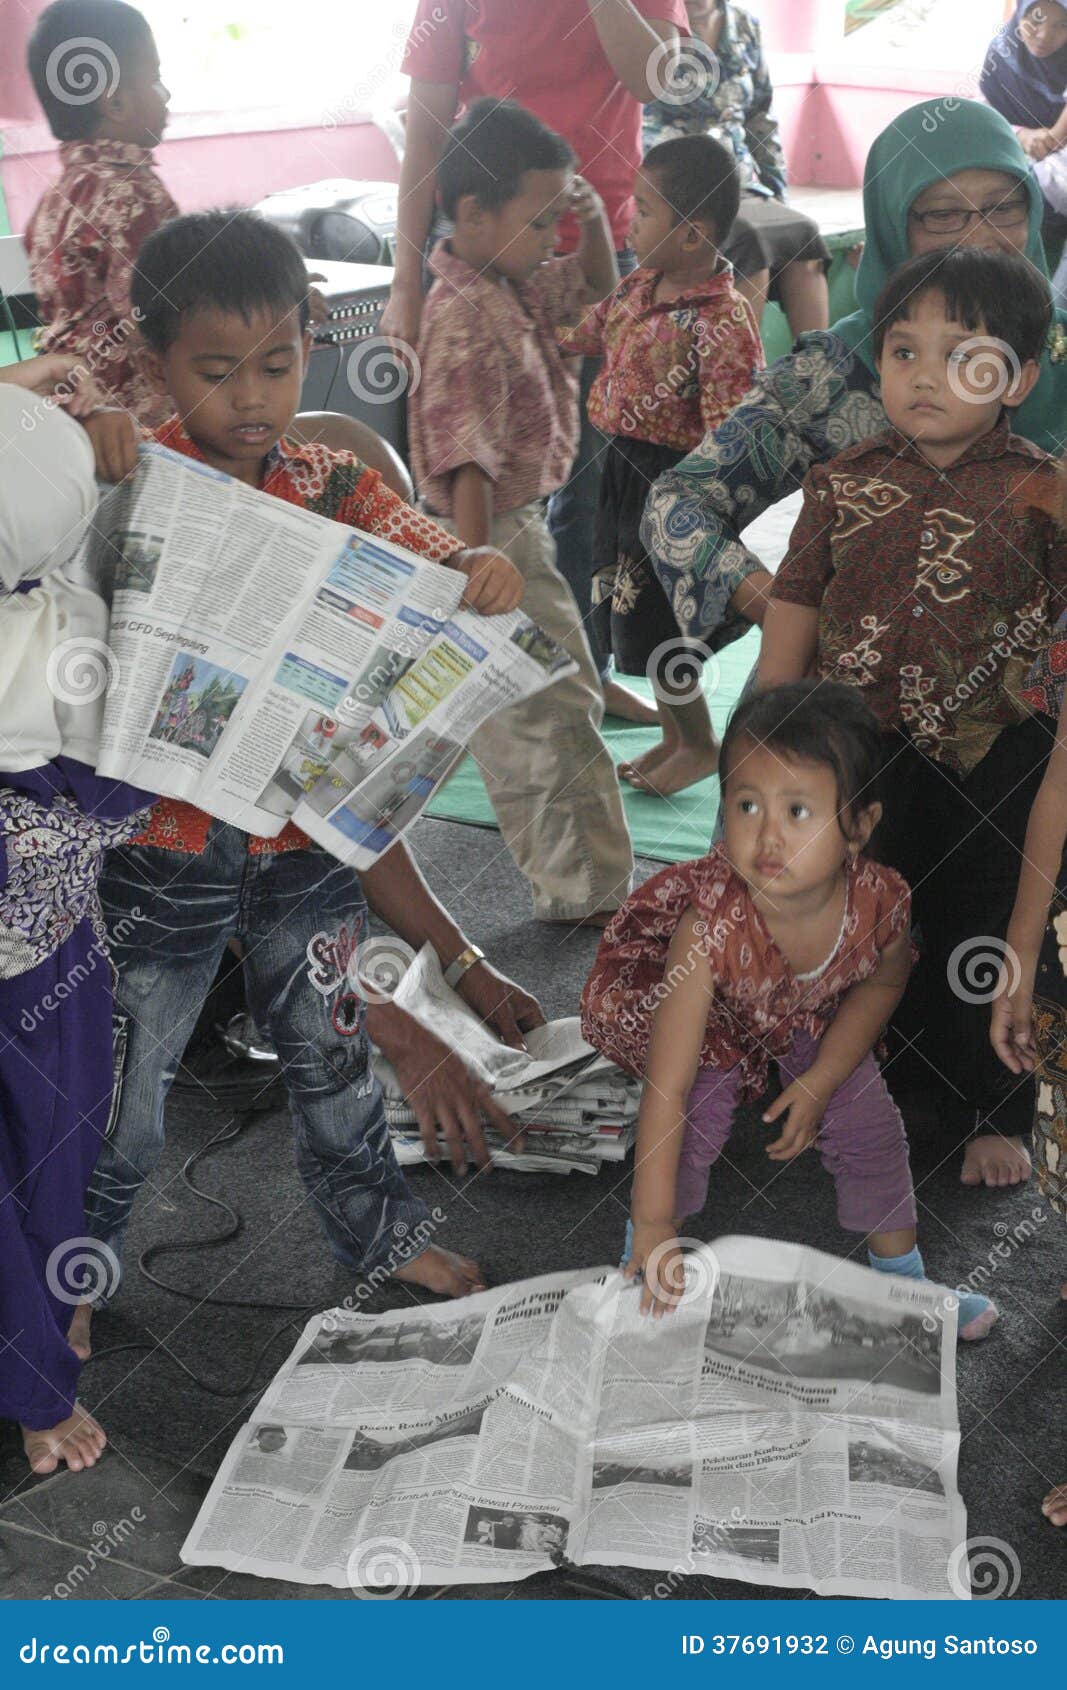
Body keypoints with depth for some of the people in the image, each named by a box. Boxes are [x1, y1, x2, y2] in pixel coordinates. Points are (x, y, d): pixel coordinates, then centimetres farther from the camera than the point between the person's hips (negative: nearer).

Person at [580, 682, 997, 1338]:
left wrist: (821, 1082, -10)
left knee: (870, 1123, 4)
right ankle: (641, 1269, 5)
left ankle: (903, 1279, 29)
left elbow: (882, 984, -6)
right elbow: (667, 1089, -39)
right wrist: (654, 1226, -37)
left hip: (814, 1014, 3)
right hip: (715, 1013, -3)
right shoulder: (712, 922, -44)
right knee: (695, 1124, -20)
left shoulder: (881, 903, -34)